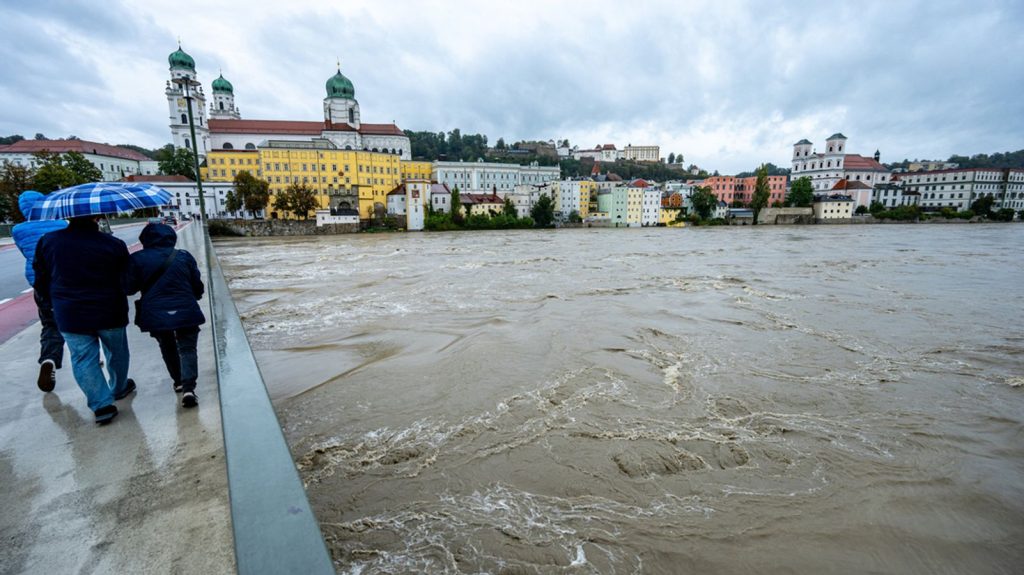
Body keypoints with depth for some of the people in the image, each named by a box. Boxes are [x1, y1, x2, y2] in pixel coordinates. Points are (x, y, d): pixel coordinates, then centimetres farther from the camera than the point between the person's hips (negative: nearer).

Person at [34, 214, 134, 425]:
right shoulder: (114, 244, -13)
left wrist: (63, 298, 21)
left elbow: (41, 282, 5)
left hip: (70, 316, 1)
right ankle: (120, 388, 38)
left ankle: (102, 404, 4)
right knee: (116, 353, 20)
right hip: (110, 313, -1)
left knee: (83, 360, 8)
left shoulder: (47, 242, -5)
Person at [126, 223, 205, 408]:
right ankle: (188, 386, -13)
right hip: (185, 311, -1)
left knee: (167, 348, 22)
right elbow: (197, 285, 5)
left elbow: (129, 287, 1)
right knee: (187, 348, 3)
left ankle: (178, 381, 32)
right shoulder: (184, 256, -1)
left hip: (155, 314, 1)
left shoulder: (137, 259, -3)